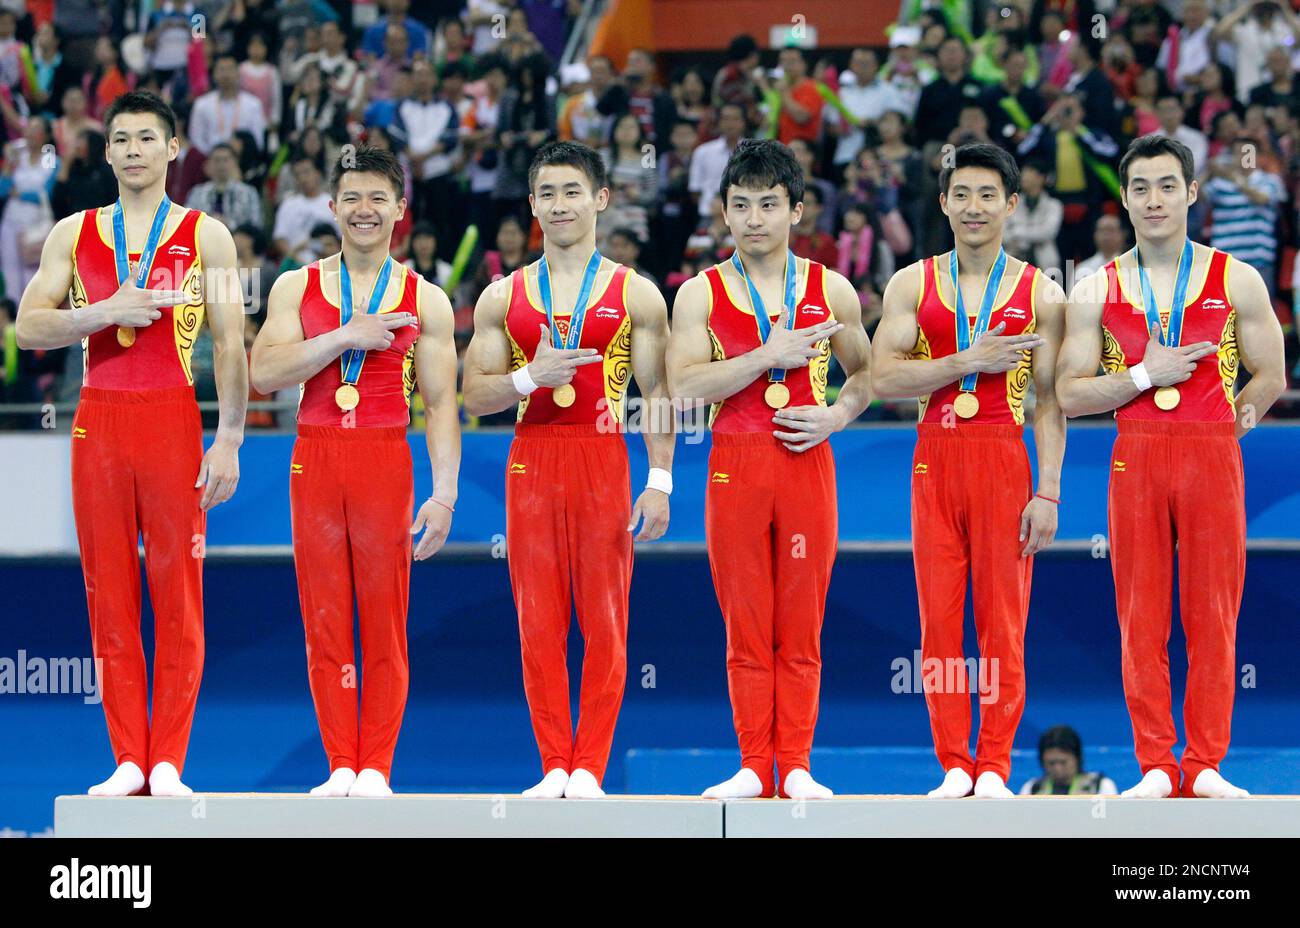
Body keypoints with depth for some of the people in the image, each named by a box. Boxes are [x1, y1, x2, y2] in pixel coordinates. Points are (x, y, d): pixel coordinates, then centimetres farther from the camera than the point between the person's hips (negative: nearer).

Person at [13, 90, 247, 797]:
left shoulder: (206, 237, 5)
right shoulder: (73, 234, 10)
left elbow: (230, 345, 1)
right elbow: (29, 326, 0)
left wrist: (228, 441, -7)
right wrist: (107, 310, -14)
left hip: (173, 421, -2)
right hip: (99, 420, 2)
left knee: (177, 593, -4)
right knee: (108, 597, 1)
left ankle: (169, 763, -2)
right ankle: (128, 760, 5)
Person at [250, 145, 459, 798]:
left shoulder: (425, 301, 7)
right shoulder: (297, 289, 9)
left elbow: (440, 405, 4)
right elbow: (265, 374, -5)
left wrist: (443, 494, -6)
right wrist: (347, 336, -13)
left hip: (386, 462, -1)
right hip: (315, 459, 1)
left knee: (384, 621, -3)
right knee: (324, 621, 0)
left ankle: (375, 768, 0)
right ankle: (340, 765, 4)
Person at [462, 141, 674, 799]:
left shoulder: (634, 295, 6)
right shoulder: (503, 297, 11)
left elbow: (658, 394, 3)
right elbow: (474, 398, 8)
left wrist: (659, 480, -7)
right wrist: (530, 378, -11)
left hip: (603, 461, -2)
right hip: (531, 461, 2)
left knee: (604, 621, -4)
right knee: (538, 622, 0)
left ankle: (589, 767, 0)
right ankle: (554, 766, 5)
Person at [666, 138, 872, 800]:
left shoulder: (831, 291, 8)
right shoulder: (700, 294, 3)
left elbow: (866, 371, 19)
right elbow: (683, 387, -9)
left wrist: (835, 416, -1)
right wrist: (768, 355, -16)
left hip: (805, 464, 1)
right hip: (734, 466, -1)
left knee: (800, 629, 1)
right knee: (745, 628, 1)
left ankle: (795, 766, 5)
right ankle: (754, 767, 6)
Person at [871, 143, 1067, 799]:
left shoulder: (1040, 294, 5)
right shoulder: (912, 285, 7)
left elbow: (1050, 403, 3)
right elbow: (882, 378, -4)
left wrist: (1048, 492, -5)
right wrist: (967, 361, -13)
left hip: (1004, 460, -1)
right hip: (935, 456, 1)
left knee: (1003, 621, -2)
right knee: (939, 620, 1)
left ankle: (994, 768, 2)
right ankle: (954, 767, 6)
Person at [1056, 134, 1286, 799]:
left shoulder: (1236, 282, 4)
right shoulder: (1097, 291, 6)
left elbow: (1270, 378, 6)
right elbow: (1070, 395, 1)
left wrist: (1212, 434, 4)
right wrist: (1145, 376, -9)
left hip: (1212, 456, -1)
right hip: (1134, 462, 1)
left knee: (1212, 616, -2)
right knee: (1141, 619, 0)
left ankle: (1205, 765, 4)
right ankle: (1154, 768, 4)